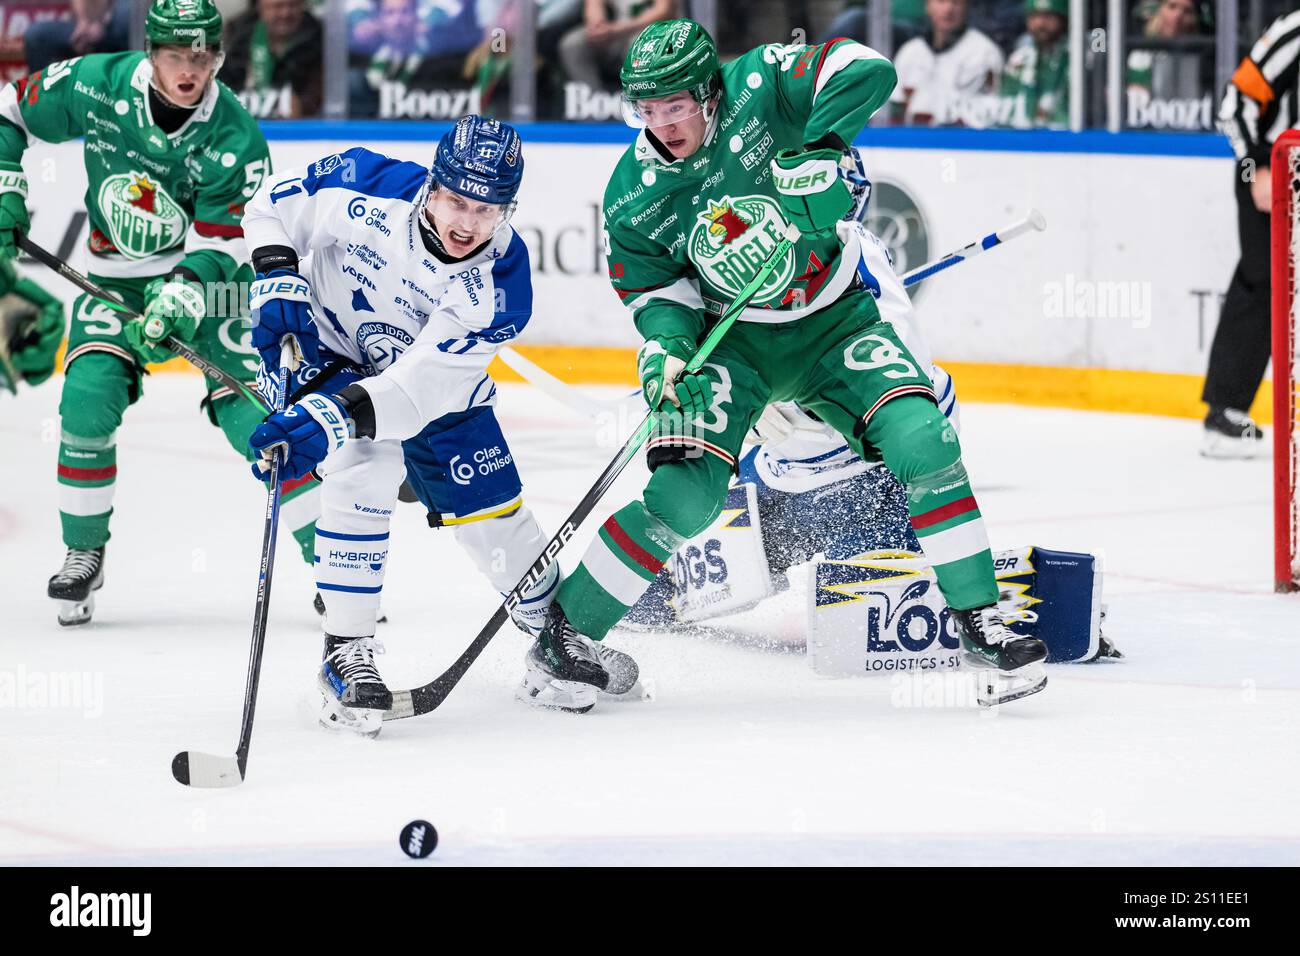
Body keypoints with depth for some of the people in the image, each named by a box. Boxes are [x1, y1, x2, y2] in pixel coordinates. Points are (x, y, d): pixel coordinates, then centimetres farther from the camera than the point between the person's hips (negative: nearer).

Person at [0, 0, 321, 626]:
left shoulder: (235, 139, -22)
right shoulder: (97, 85, -16)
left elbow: (220, 246, -18)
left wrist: (181, 296, -34)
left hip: (208, 271, -2)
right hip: (117, 275, 2)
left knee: (252, 415, -15)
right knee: (87, 400, -18)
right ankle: (83, 554, 2)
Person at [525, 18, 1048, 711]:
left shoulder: (758, 88, -19)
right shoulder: (633, 197, -11)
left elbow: (864, 70, -30)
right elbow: (658, 290, -2)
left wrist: (817, 147, -40)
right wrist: (666, 351, -22)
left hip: (836, 318, 0)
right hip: (732, 338, 0)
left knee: (921, 441, -20)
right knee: (685, 495, -16)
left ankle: (980, 620, -8)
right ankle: (563, 633, -2)